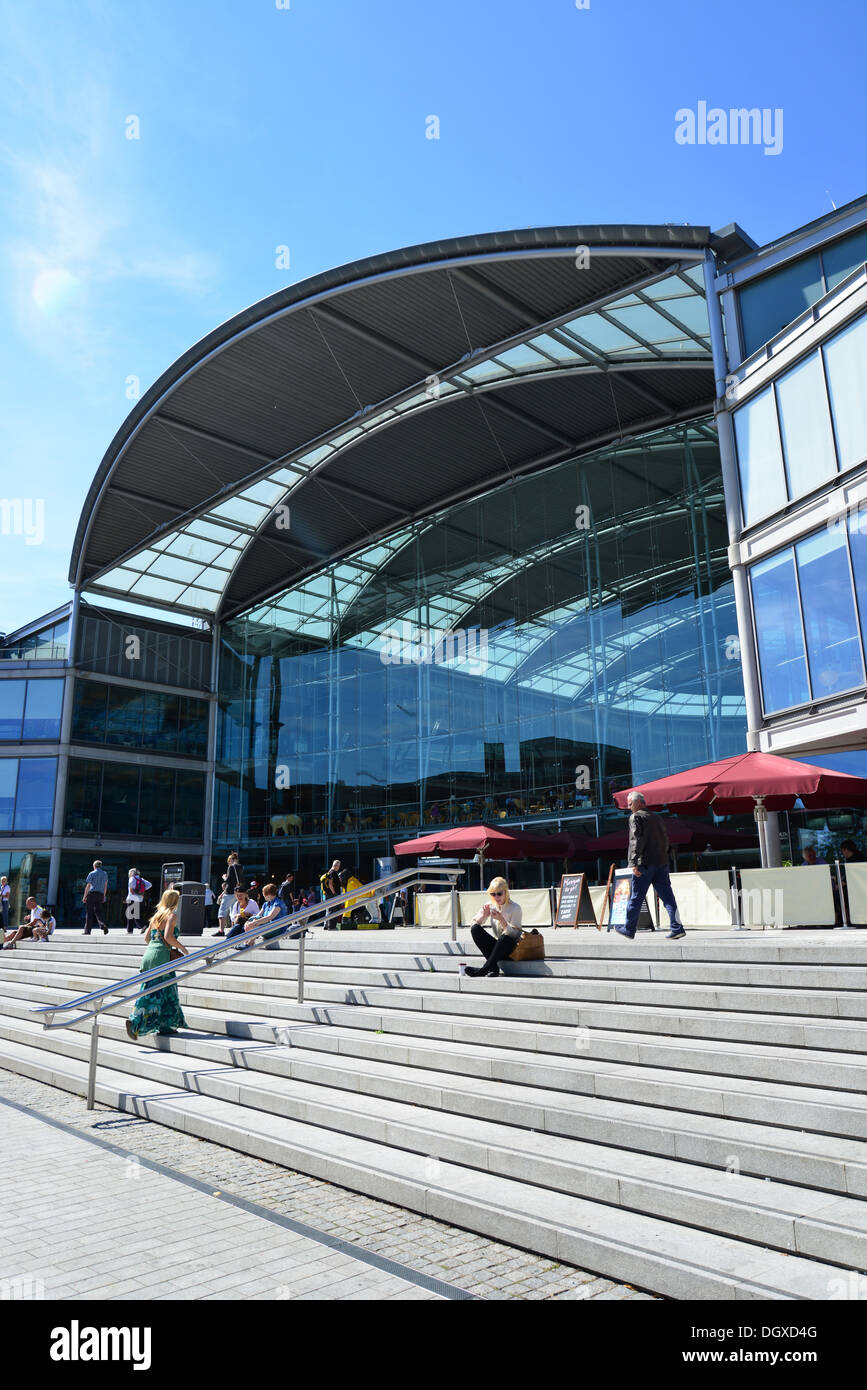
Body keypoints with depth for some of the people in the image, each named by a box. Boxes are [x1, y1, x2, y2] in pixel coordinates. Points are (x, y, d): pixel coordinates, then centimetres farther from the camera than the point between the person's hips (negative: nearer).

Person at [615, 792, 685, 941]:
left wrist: (634, 863, -18)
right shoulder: (655, 817, 18)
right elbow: (666, 838, 20)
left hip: (645, 863, -6)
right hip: (661, 862, 7)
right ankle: (677, 928, -6)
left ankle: (629, 929, 12)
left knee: (636, 897, 3)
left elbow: (637, 840, -15)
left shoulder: (635, 817, -4)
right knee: (666, 895, 3)